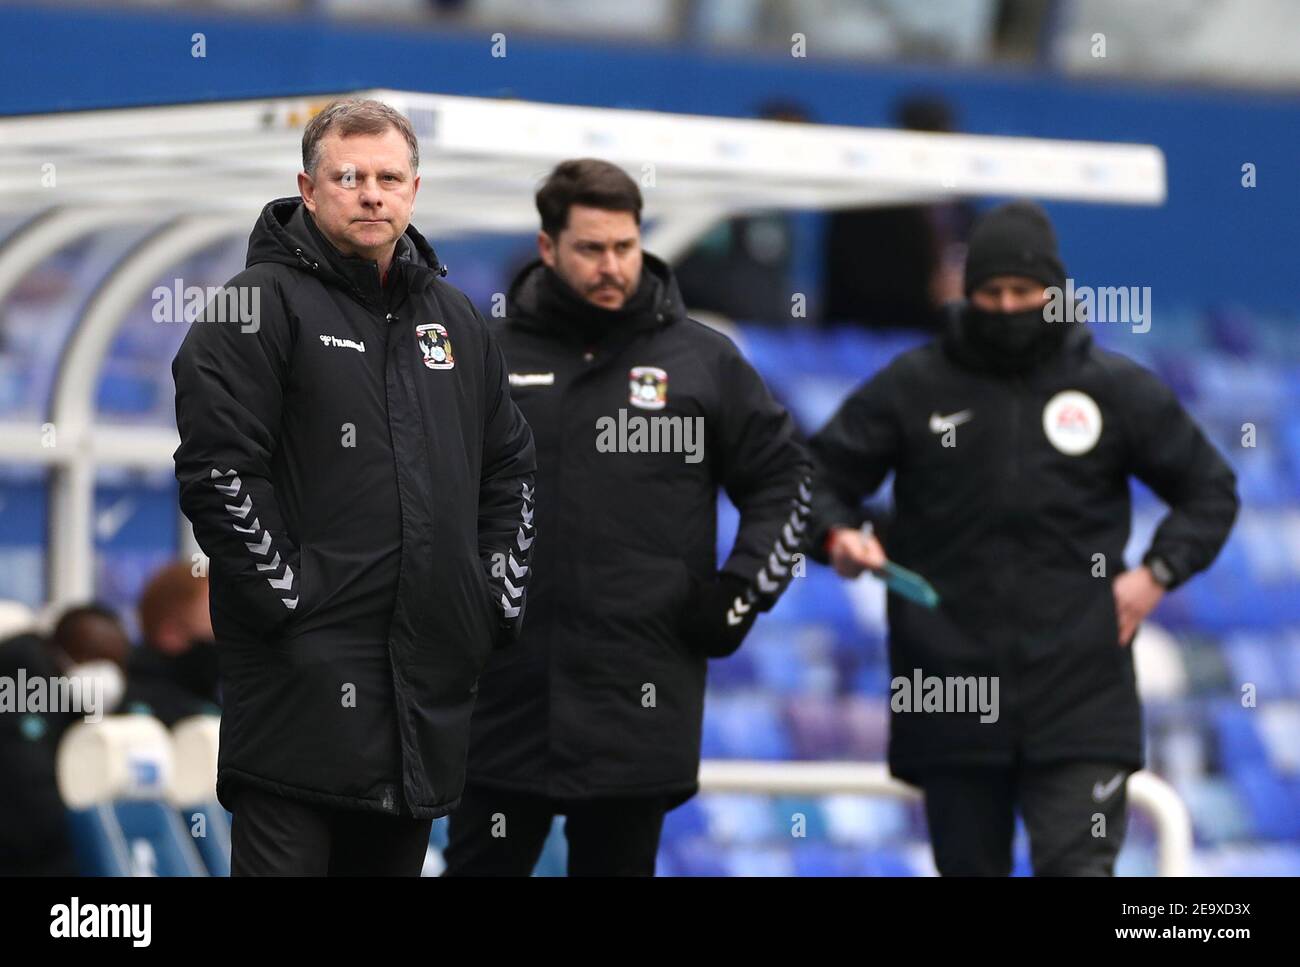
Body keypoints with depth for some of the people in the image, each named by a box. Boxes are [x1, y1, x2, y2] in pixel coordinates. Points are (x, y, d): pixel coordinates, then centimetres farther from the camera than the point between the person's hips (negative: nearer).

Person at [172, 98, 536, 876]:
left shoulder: (454, 318, 16)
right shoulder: (262, 306, -5)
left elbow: (511, 466, 23)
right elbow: (216, 470, -13)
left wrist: (500, 594, 12)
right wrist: (288, 595, -16)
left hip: (431, 685, 7)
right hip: (302, 681, -7)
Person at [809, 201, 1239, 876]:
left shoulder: (1117, 389, 5)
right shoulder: (912, 387, 4)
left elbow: (1210, 490, 15)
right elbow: (818, 477, 9)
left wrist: (1160, 571, 1)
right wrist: (837, 535, -13)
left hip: (1080, 696, -1)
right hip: (951, 696, 1)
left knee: (1078, 866, -11)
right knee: (969, 868, 11)